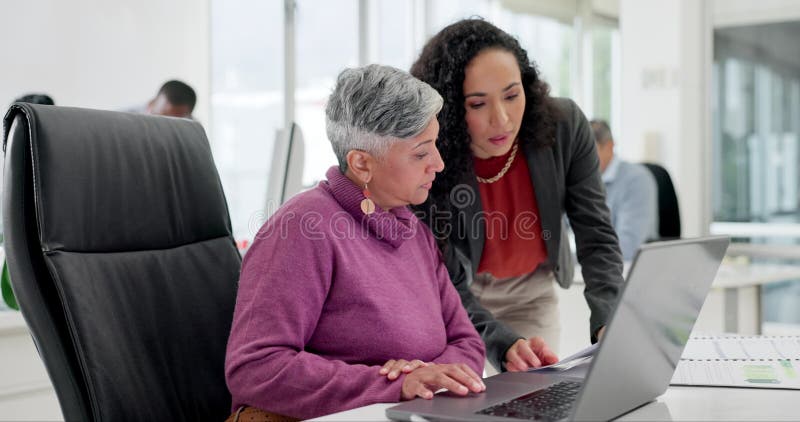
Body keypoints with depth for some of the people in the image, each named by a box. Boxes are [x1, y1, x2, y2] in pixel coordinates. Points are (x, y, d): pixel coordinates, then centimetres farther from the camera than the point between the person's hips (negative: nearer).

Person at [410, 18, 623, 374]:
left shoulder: (565, 125, -24)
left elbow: (596, 236, -21)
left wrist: (609, 323, -38)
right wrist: (504, 344, -48)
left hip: (531, 290, 2)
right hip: (453, 299, -2)